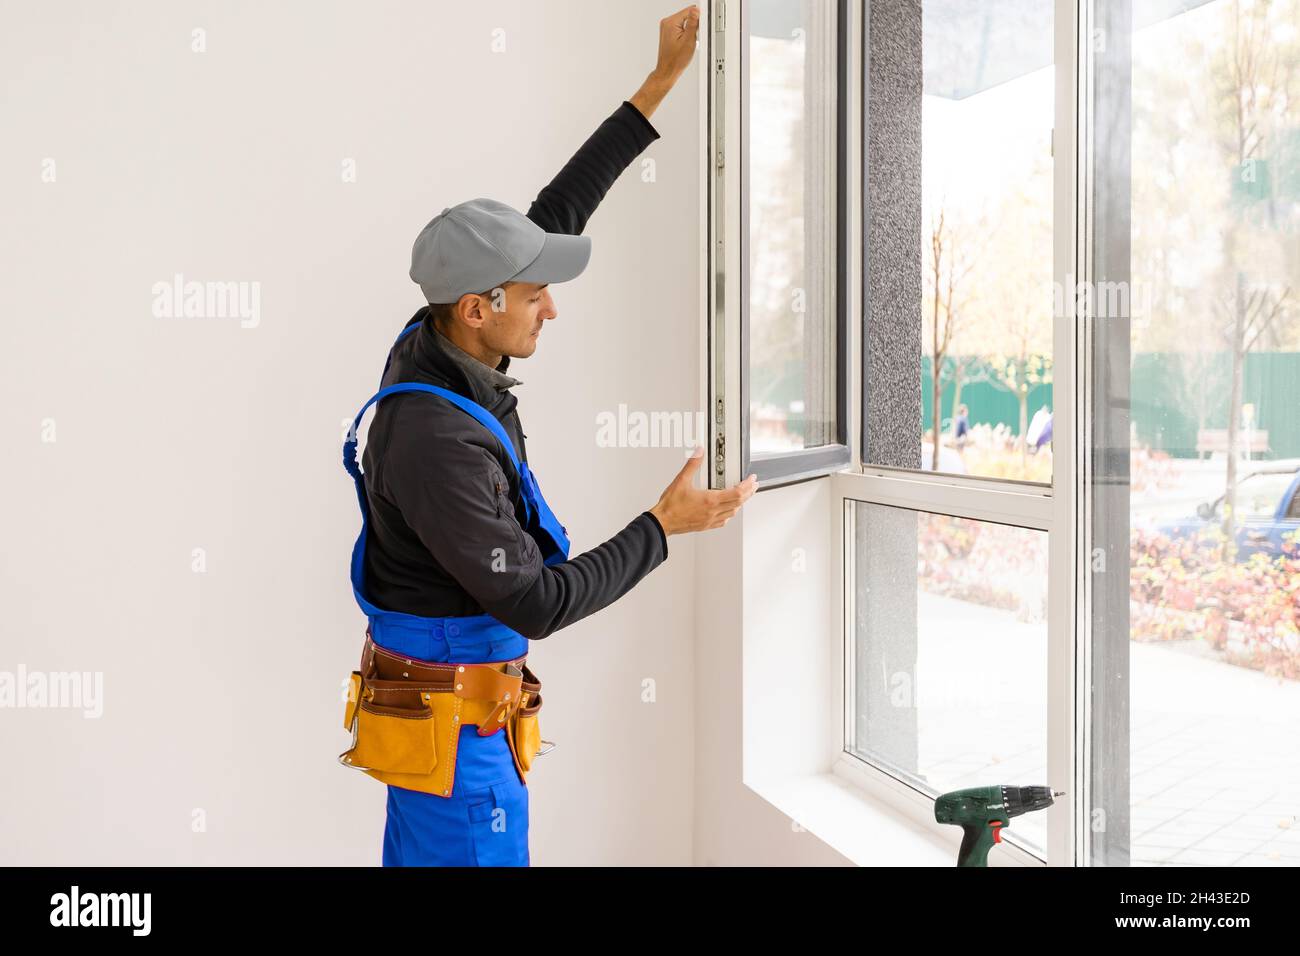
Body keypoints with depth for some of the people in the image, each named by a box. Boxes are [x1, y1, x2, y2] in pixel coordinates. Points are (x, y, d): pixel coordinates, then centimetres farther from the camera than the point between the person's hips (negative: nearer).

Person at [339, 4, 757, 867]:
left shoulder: (438, 344, -3)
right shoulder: (435, 441, -30)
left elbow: (557, 212, 5)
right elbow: (534, 604, -26)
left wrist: (662, 84, 7)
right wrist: (666, 526, -18)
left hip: (433, 701, 9)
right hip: (454, 729, -9)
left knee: (423, 855, 19)